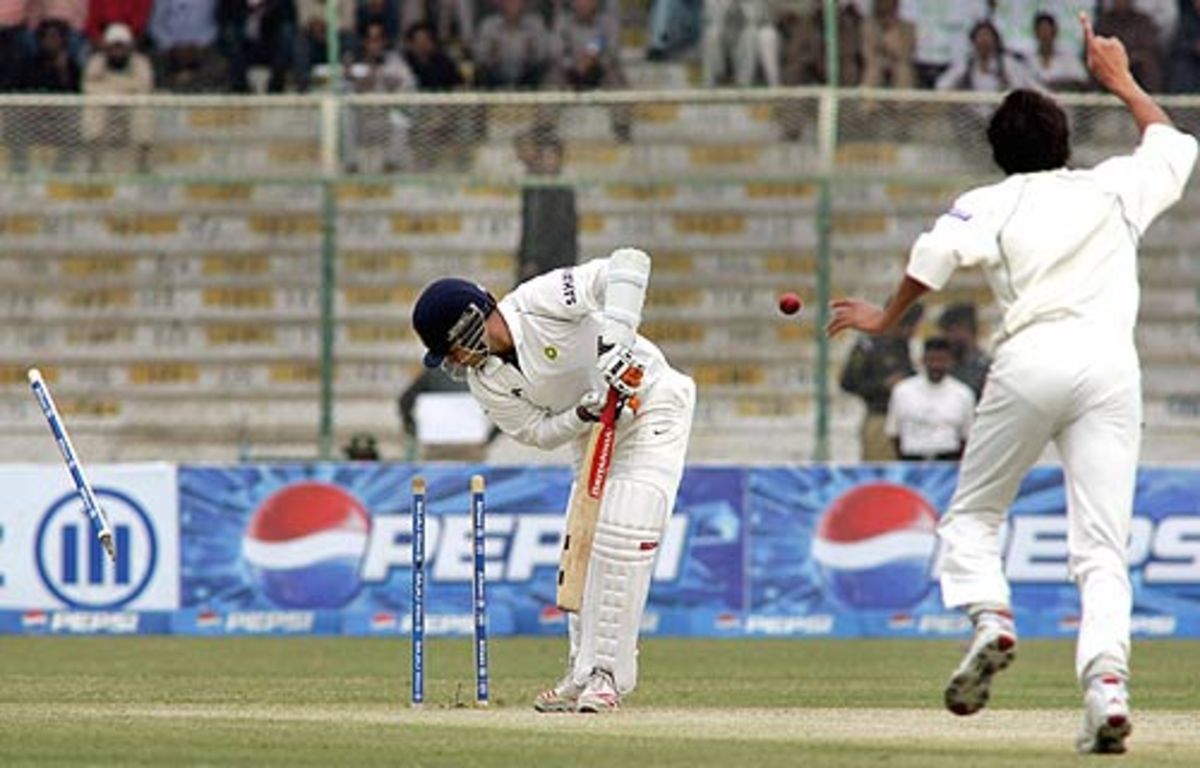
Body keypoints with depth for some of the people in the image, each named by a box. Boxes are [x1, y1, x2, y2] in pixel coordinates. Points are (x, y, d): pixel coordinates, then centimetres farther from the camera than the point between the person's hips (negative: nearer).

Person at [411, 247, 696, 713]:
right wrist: (581, 416, -28)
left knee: (624, 534, -17)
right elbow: (538, 432, -8)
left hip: (652, 406, -7)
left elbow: (629, 264, -31)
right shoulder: (485, 383, -9)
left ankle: (608, 673, -15)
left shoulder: (540, 302, -28)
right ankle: (583, 674, 14)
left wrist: (616, 336, -39)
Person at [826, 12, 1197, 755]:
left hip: (1031, 359, -2)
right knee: (1103, 547, -3)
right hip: (1112, 363, 2)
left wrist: (886, 319, 7)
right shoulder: (1114, 186, 20)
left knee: (974, 510, 16)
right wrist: (1121, 81, 51)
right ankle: (1107, 683, -23)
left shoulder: (994, 203, 12)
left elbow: (937, 255, -7)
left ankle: (990, 617, -10)